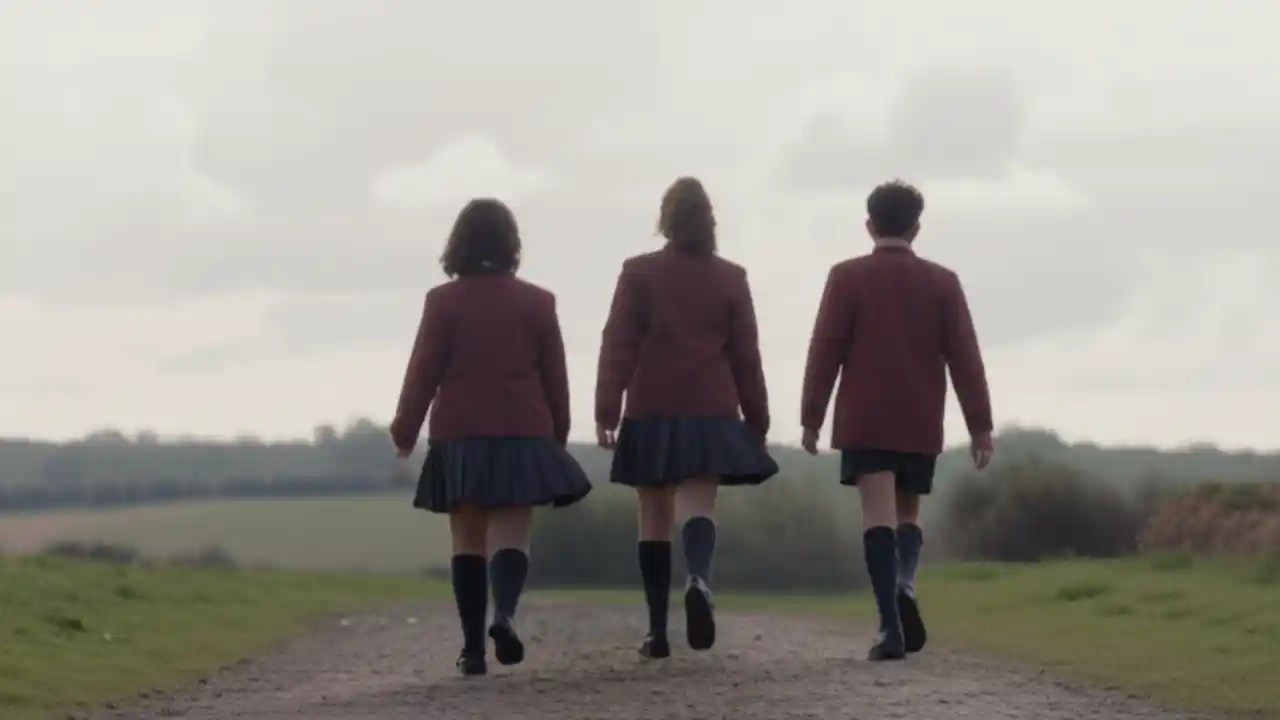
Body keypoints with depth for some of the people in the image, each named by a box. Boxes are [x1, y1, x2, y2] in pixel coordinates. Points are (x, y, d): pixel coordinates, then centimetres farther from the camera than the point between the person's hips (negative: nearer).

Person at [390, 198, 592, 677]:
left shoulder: (443, 301, -1)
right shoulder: (537, 302, 3)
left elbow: (424, 370, -2)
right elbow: (554, 375, 6)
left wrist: (405, 429, 8)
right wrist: (558, 433, 16)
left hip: (459, 436, 0)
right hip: (522, 434, 0)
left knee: (468, 540, 7)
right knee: (511, 534, -2)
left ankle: (473, 648, 3)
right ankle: (504, 612, -31)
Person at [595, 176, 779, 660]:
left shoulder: (638, 273, 2)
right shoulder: (731, 278, 6)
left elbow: (617, 346, -3)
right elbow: (746, 355, 8)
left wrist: (607, 409, -3)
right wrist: (757, 420, 13)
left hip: (651, 414, 0)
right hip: (711, 414, 0)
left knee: (654, 520, 8)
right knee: (698, 507, -9)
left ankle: (658, 631, 7)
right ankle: (699, 579, -42)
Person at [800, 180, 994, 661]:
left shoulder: (848, 278, 0)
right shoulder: (942, 282, 4)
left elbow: (825, 351, -4)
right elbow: (965, 357, 1)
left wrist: (812, 417, 0)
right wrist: (980, 424, 2)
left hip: (864, 421, -2)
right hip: (921, 424, 2)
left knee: (879, 515, -7)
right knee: (908, 511, 17)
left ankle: (892, 625, -20)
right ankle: (904, 586, -12)